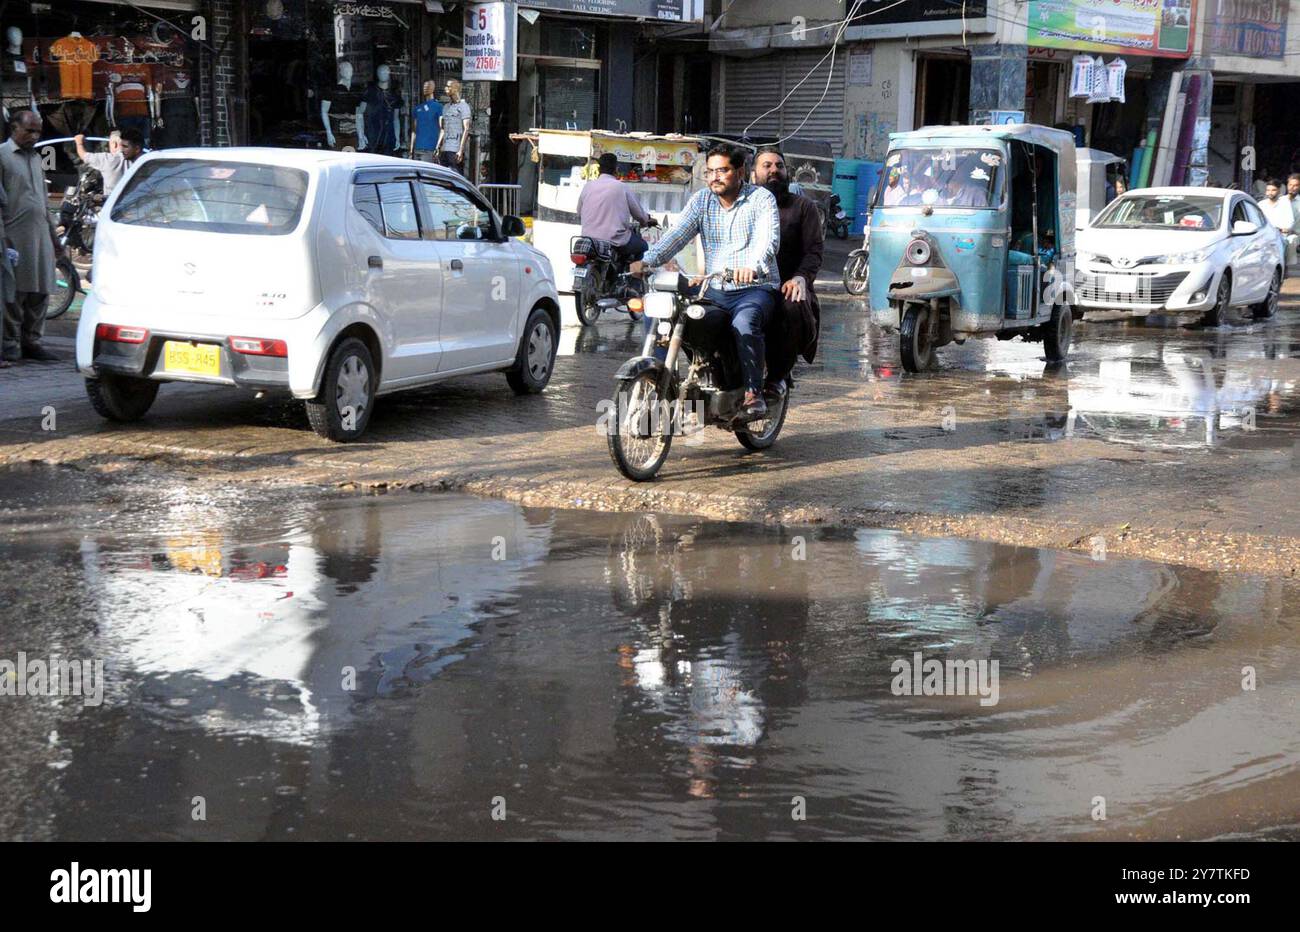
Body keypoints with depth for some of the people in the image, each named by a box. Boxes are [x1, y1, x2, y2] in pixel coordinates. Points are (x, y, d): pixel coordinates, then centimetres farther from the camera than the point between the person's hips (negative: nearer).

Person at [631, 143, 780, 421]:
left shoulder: (761, 198, -2)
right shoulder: (701, 200, 12)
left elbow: (769, 239, -19)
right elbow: (677, 234, -1)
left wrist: (753, 266, -41)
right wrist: (647, 261, -20)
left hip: (756, 287, -5)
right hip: (714, 291, 5)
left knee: (744, 323, -37)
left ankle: (753, 395, -27)